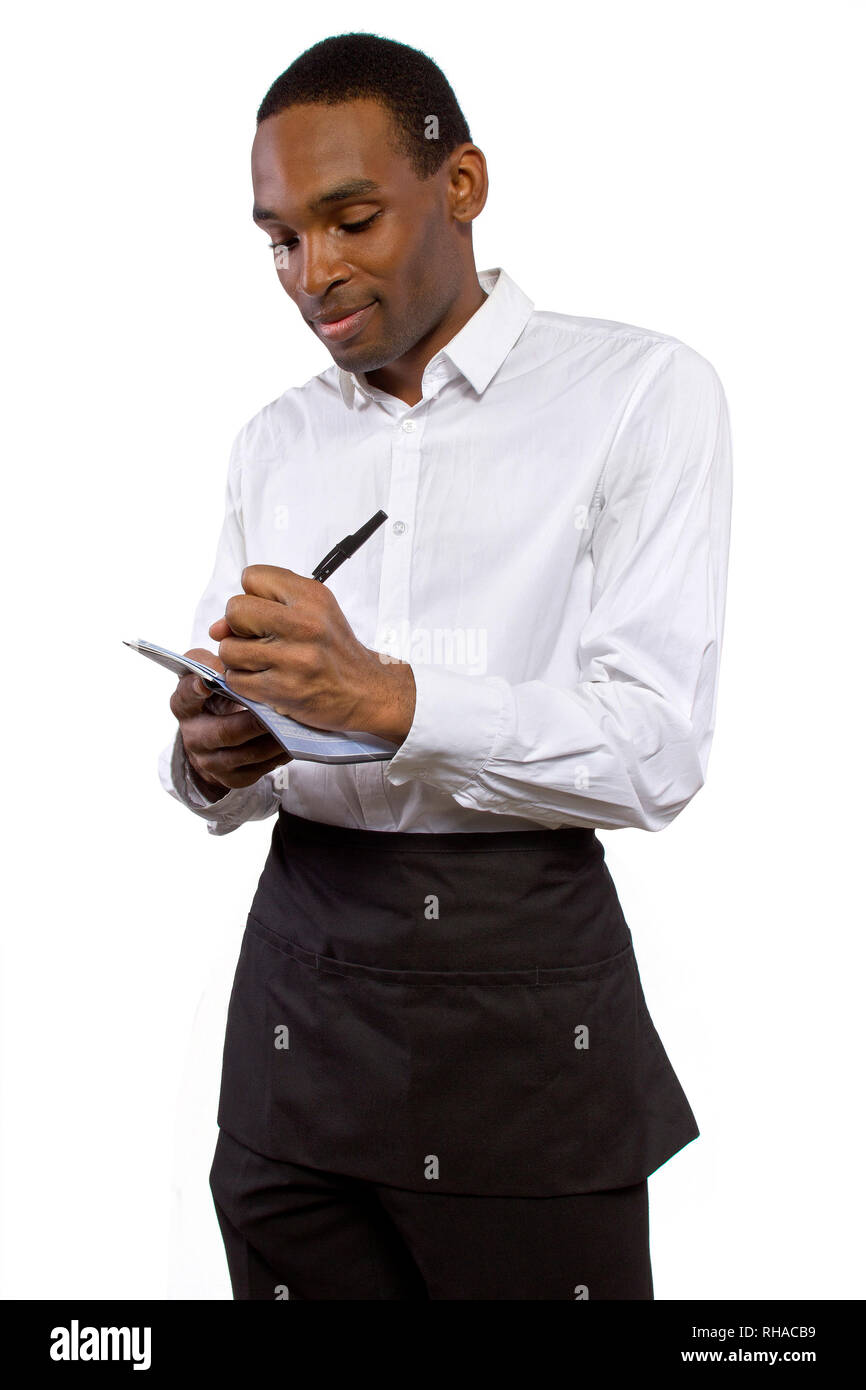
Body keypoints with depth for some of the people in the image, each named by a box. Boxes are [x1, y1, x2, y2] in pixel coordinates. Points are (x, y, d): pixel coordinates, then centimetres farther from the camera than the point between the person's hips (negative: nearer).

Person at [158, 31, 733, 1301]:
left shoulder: (643, 391, -3)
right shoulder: (272, 445, 14)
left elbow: (657, 751, -13)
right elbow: (212, 726, 11)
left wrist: (388, 698, -26)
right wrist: (209, 759, -13)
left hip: (530, 976, -4)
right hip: (302, 973, 4)